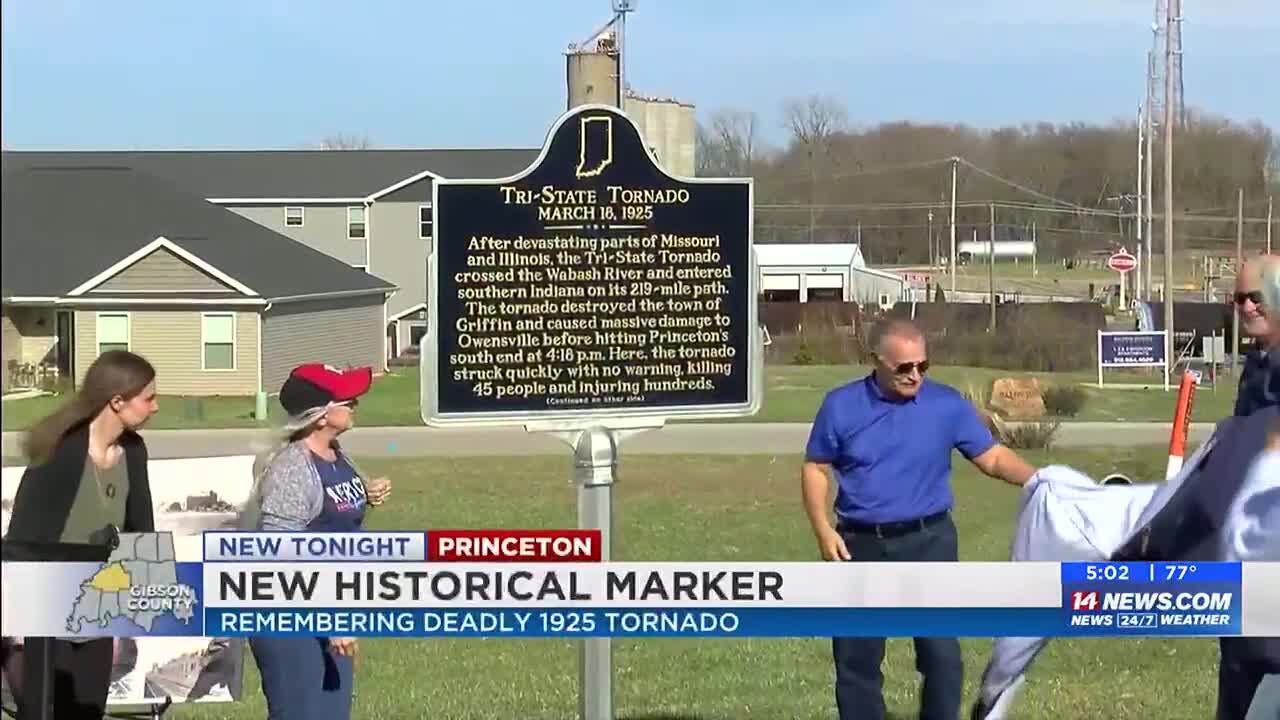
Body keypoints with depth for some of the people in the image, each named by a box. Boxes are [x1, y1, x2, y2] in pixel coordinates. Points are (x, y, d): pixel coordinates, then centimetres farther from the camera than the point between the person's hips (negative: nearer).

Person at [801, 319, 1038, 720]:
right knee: (856, 656, 7)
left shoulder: (948, 405, -2)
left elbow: (991, 456, 0)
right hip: (861, 546, 1)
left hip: (929, 542, -1)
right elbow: (816, 468, 6)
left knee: (941, 652, -3)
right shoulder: (842, 406, -1)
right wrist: (823, 529, -7)